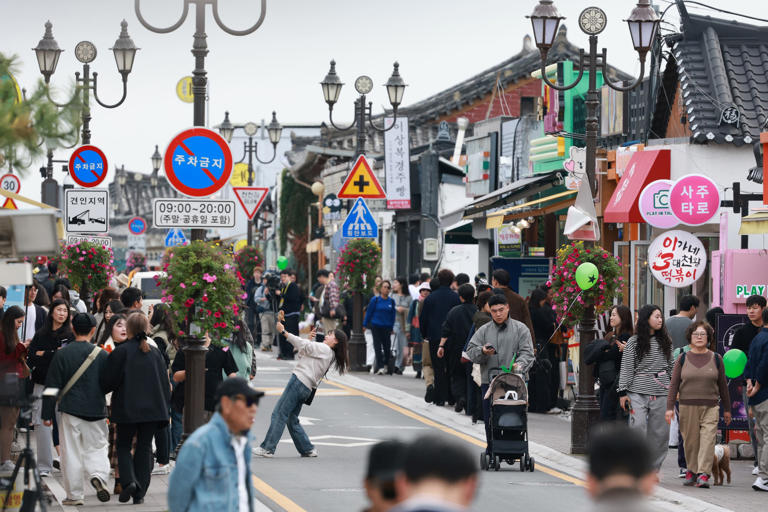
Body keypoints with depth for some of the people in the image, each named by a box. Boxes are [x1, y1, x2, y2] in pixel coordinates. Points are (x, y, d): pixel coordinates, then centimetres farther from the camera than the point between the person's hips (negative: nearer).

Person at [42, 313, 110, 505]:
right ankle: (99, 475, -16)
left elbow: (52, 386, -3)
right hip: (96, 410, 1)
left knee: (71, 452, 5)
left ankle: (75, 495, 5)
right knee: (96, 447, 12)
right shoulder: (102, 355, -3)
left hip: (70, 409, -1)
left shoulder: (62, 354, -4)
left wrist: (47, 414, 2)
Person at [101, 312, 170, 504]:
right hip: (152, 408, 3)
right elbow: (165, 382, 7)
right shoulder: (154, 353, 4)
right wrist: (163, 406, 15)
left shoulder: (121, 351, -9)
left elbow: (108, 381, -8)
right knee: (144, 448, 9)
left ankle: (128, 480, -13)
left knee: (123, 445, 10)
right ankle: (140, 493, 6)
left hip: (127, 407, -3)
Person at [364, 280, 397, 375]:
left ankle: (386, 365, 21)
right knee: (378, 347, -4)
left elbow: (393, 315, 10)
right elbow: (369, 312, 3)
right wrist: (365, 324, 5)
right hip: (376, 326, -2)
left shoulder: (391, 301, 4)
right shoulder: (375, 299, -3)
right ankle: (380, 366, -3)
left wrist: (391, 328, 11)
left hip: (387, 327, 2)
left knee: (387, 347, 3)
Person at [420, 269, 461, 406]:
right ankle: (451, 398, 9)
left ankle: (440, 398, 1)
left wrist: (424, 335, 13)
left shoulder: (430, 298, -2)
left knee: (438, 369, 3)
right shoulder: (457, 297, -4)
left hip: (435, 338, 0)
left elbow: (422, 318, 2)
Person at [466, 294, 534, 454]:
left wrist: (519, 365, -20)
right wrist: (482, 352, -16)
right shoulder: (483, 331, 14)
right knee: (490, 420, 2)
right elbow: (471, 351, 6)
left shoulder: (520, 329, 8)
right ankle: (491, 450, 13)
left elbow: (527, 352, 0)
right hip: (489, 382, 2)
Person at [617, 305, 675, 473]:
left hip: (661, 392, 3)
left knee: (659, 431, 2)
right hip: (638, 392, -3)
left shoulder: (665, 342, 12)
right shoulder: (633, 342, 2)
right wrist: (623, 392, -5)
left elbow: (671, 366, 19)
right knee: (638, 427, -14)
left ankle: (653, 468, 11)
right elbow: (626, 369, 1)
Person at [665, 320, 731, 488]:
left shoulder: (716, 359, 7)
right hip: (687, 407, 0)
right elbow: (674, 384, 4)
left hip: (710, 407, 0)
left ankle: (703, 474, -14)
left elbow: (722, 385, 12)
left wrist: (727, 409, 15)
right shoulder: (683, 359, 5)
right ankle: (691, 471, 21)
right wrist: (670, 407, -4)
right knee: (690, 442, 5)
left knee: (708, 440, -11)